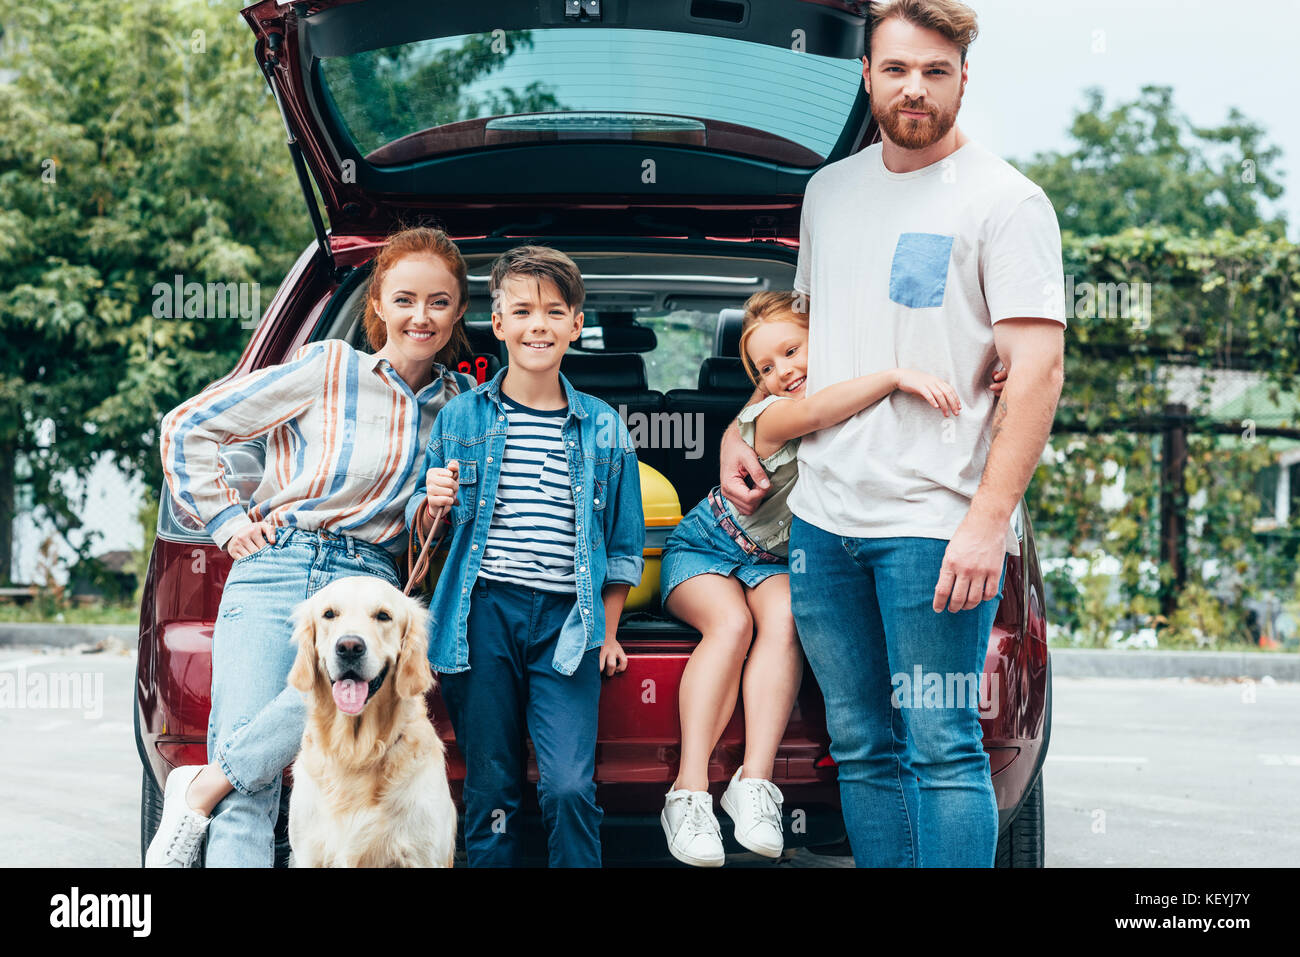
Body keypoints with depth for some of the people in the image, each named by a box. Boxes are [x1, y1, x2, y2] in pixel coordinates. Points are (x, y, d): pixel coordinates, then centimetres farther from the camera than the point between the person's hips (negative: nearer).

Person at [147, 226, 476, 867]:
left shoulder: (460, 403, 12)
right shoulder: (328, 369, 2)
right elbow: (187, 426, 6)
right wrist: (227, 520, 3)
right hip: (275, 573, -2)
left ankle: (203, 790, -19)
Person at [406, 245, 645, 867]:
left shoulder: (604, 429, 9)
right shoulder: (460, 417, 9)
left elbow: (622, 543, 15)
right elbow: (421, 529, 14)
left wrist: (608, 632, 11)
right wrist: (432, 504, -8)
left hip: (566, 619, 0)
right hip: (482, 612, 0)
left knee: (568, 788, -13)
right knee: (490, 791, 3)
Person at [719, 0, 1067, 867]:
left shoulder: (1007, 201, -5)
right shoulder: (830, 189, 15)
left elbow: (1037, 371, -12)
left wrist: (988, 520, -20)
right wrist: (745, 430, 15)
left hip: (937, 525, -6)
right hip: (822, 515, 6)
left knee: (943, 749, -6)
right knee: (862, 748, 10)